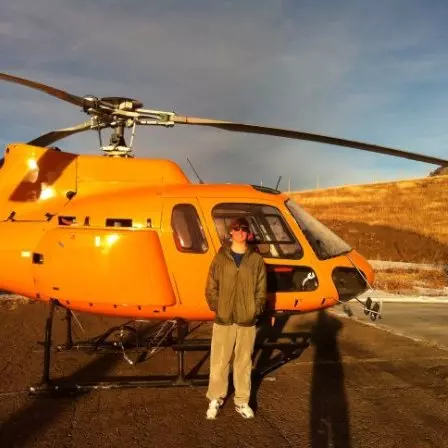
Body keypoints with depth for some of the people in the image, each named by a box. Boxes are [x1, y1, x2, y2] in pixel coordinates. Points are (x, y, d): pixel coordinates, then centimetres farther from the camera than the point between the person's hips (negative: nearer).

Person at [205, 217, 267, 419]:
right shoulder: (220, 257, 1)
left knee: (244, 362, 11)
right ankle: (215, 399, 23)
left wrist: (255, 310, -5)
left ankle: (242, 401, 25)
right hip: (223, 319, 0)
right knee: (219, 361, 6)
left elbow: (261, 289, 4)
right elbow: (211, 287, 2)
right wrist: (217, 308, -7)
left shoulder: (256, 259, 2)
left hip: (247, 321, 1)